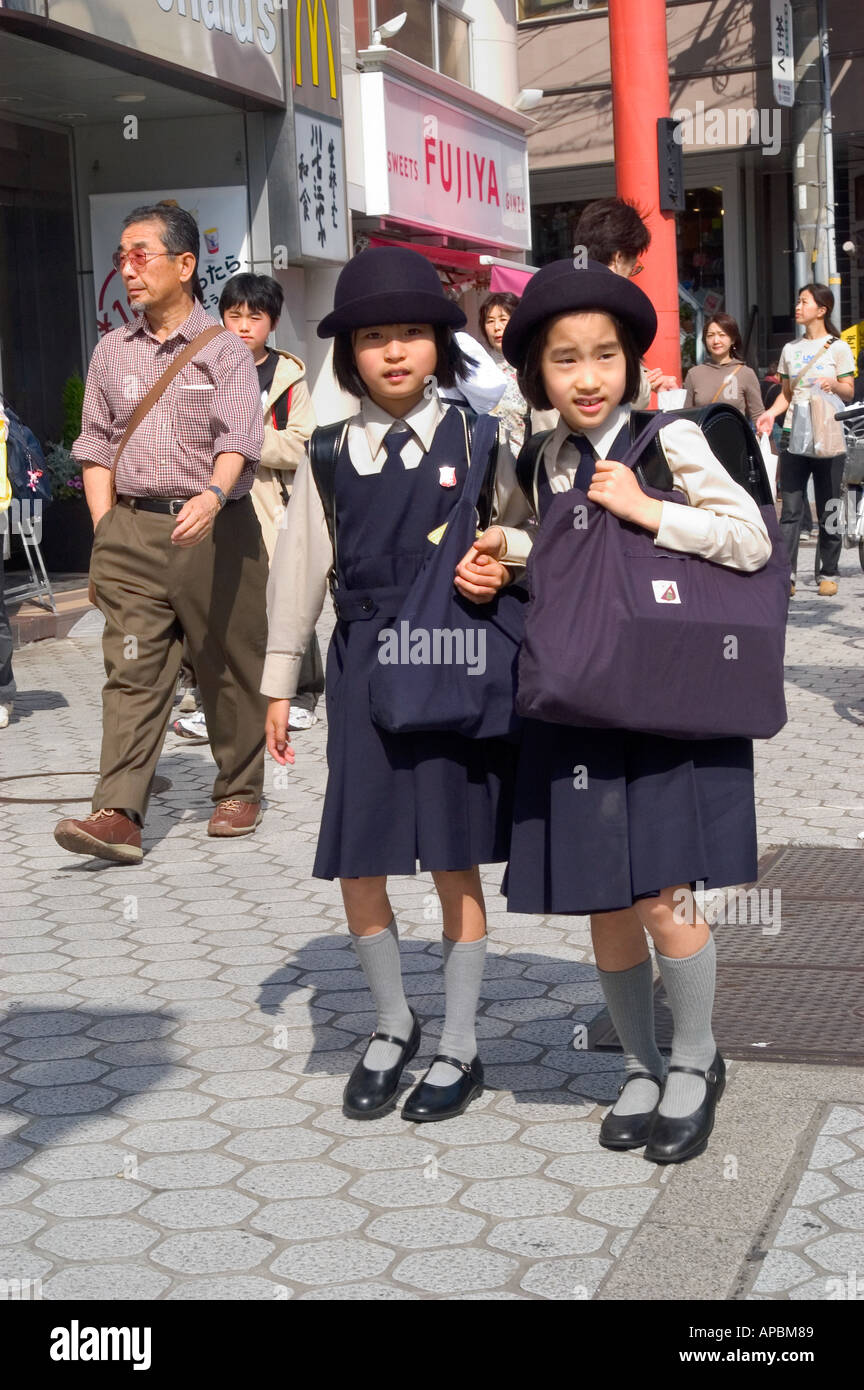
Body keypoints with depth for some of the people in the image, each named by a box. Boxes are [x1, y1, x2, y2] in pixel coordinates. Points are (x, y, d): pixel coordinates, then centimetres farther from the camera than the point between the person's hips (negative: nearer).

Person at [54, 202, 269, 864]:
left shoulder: (224, 350, 0)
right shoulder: (112, 351, 13)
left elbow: (239, 435, -14)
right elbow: (97, 445, 15)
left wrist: (213, 496, -33)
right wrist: (106, 534, 5)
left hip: (215, 528, -3)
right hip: (133, 530, 3)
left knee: (230, 667, 6)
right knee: (131, 670, -6)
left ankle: (240, 792, 22)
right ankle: (119, 815, -12)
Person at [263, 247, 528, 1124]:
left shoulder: (474, 440, 0)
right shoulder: (331, 452, 4)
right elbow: (300, 566, 8)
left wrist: (497, 562, -17)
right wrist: (279, 683, 9)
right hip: (365, 664, 2)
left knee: (456, 863, 5)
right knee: (356, 863, 3)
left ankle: (459, 1049, 20)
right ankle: (392, 1025, 27)